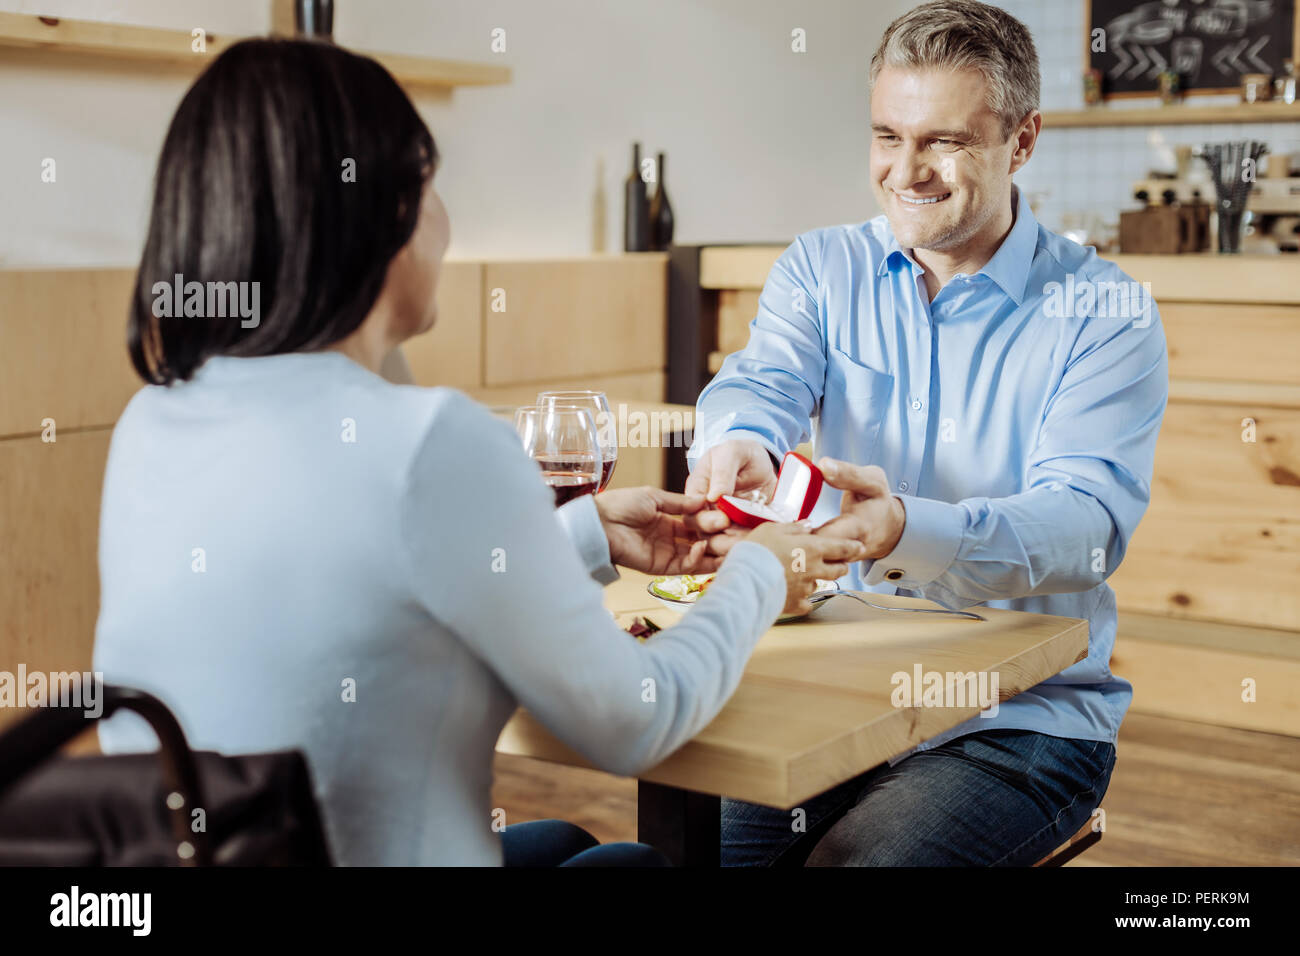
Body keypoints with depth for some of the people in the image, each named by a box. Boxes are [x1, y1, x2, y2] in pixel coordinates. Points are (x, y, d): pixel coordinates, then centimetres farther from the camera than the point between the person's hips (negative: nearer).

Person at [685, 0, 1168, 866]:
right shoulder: (823, 268, 7)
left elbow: (1087, 523, -19)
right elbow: (762, 381, -11)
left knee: (858, 859, -26)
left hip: (1024, 718, -3)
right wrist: (737, 441, -38)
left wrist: (906, 530, -39)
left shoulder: (1107, 315, -6)